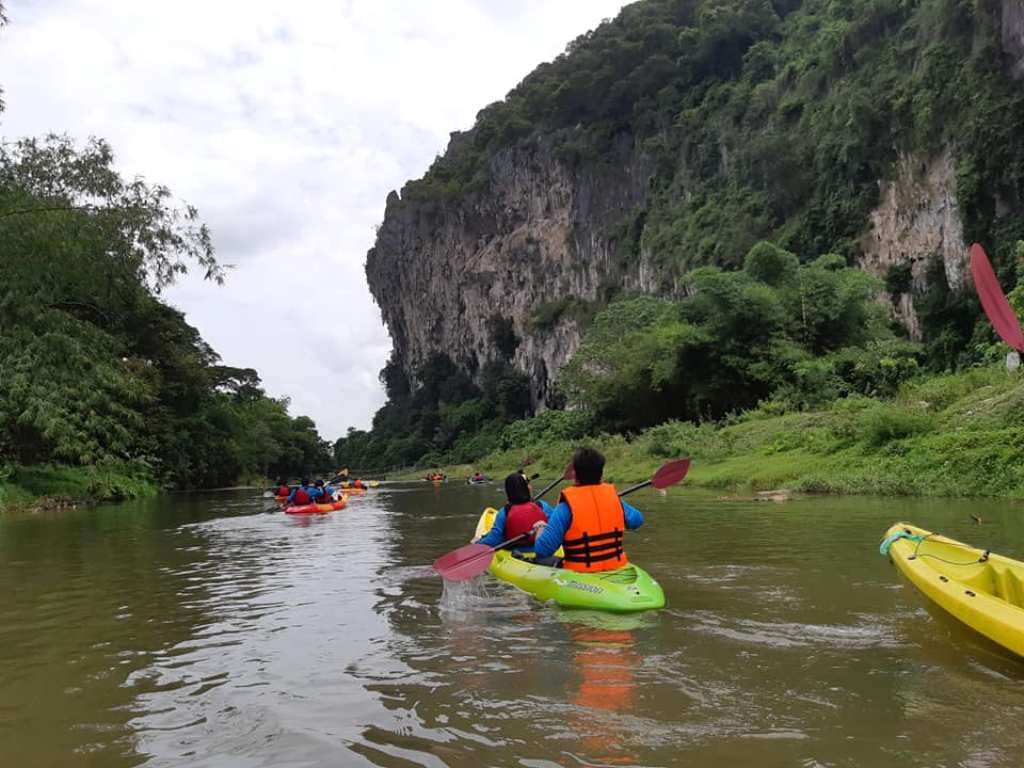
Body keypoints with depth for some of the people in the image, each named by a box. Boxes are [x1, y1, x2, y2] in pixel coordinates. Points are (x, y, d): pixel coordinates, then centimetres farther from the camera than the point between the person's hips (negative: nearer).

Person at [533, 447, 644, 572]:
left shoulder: (566, 506, -15)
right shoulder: (613, 497, -1)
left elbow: (542, 550, -18)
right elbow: (637, 520, 16)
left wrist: (540, 529, 3)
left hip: (581, 577, -5)